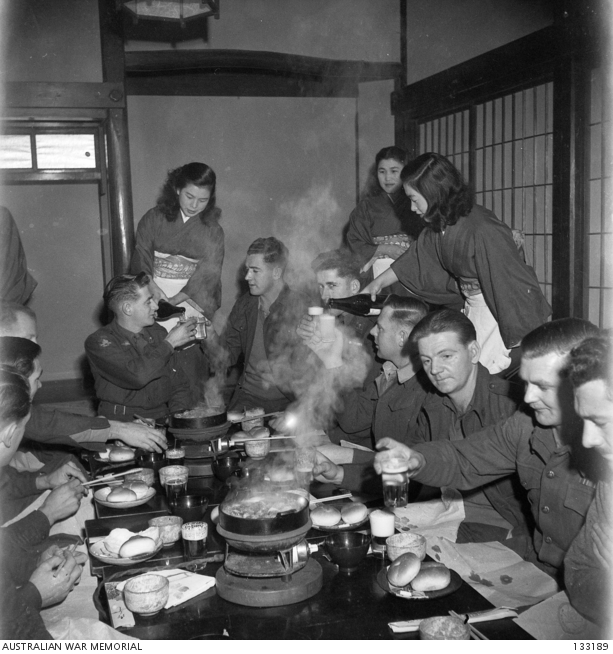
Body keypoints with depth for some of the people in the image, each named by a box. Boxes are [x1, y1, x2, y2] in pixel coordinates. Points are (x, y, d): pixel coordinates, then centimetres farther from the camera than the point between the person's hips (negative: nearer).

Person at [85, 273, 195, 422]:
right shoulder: (99, 342, -7)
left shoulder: (158, 332, 11)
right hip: (121, 422, -4)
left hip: (163, 421, 4)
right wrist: (169, 343, -12)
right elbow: (137, 376, -23)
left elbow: (179, 386, 13)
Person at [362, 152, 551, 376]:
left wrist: (521, 339, -20)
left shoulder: (483, 231, -27)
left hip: (501, 312, -8)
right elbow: (414, 261, 16)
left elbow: (511, 284, -24)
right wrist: (378, 283, 17)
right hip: (472, 307, 8)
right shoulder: (438, 226, 0)